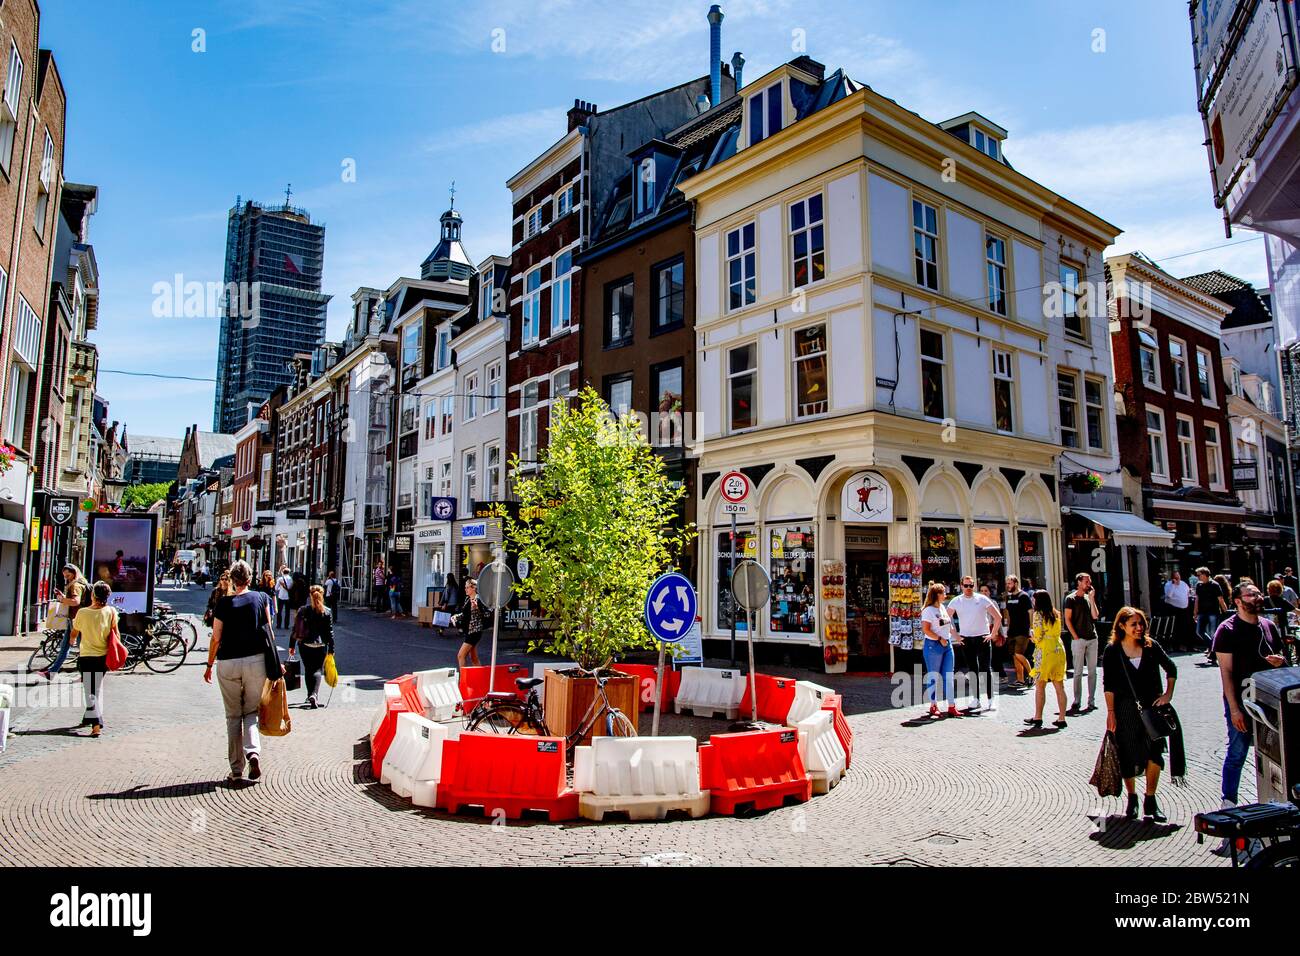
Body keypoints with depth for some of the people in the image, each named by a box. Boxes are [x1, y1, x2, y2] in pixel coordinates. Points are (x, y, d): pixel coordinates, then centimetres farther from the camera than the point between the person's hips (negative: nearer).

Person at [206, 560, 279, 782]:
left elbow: (216, 638, -3)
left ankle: (236, 770, 12)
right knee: (251, 712, 13)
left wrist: (209, 665, 10)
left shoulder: (223, 603, -4)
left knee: (233, 716, 10)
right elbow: (269, 628, 5)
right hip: (256, 660, 1)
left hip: (228, 663, -1)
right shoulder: (261, 598, 0)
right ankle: (253, 752, -13)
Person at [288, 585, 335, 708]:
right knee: (317, 670, 1)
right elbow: (330, 632, -2)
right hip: (321, 646, -1)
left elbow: (295, 628, -1)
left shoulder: (302, 610, -2)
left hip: (304, 645, 1)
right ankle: (313, 694, -19)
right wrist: (331, 649, 4)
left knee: (308, 670, 15)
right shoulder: (326, 612, -3)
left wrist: (292, 645, 7)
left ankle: (310, 695, 18)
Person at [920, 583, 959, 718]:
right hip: (933, 646, -8)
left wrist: (955, 635, 14)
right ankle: (933, 706, 13)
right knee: (933, 677, 2)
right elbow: (926, 629, -18)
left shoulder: (942, 607, 13)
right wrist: (939, 639, -18)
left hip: (947, 645, 8)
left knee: (948, 676, 6)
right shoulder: (928, 610, -12)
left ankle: (951, 707, 8)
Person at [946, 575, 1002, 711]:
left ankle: (991, 699, 2)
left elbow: (998, 617, -1)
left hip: (983, 637, -2)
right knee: (972, 670, 7)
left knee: (986, 668, -2)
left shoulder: (982, 599, -3)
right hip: (966, 639, 2)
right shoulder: (956, 601, 1)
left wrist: (992, 634, -4)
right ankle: (975, 699, 12)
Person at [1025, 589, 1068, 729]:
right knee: (1059, 686, 6)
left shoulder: (1038, 614, -7)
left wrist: (1031, 632, 9)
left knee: (1040, 686, 2)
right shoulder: (1056, 614, 12)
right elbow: (1057, 632, 17)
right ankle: (1061, 718, 6)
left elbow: (1038, 635, -12)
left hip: (1045, 650, -6)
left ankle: (1038, 718, 5)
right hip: (1058, 648, 6)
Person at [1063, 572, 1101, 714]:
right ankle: (1076, 702, 1)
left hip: (1092, 639, 5)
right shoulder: (1071, 599, -3)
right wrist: (1075, 637, -11)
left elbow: (1095, 616, 2)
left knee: (1092, 671, 7)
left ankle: (1092, 701, 13)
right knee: (1078, 672, -3)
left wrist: (1091, 598, -4)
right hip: (1078, 640, -5)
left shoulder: (1089, 598, 13)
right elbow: (1067, 619, -5)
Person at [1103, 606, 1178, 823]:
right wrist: (1111, 712, -6)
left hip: (1151, 707, 1)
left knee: (1154, 752, -9)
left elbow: (1171, 669, 15)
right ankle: (1132, 798, 24)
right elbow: (1109, 685, -3)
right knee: (1127, 756, 6)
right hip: (1125, 709, -1)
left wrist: (1168, 695, 7)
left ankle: (1150, 801, 4)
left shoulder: (1150, 646, 1)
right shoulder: (1113, 650, -4)